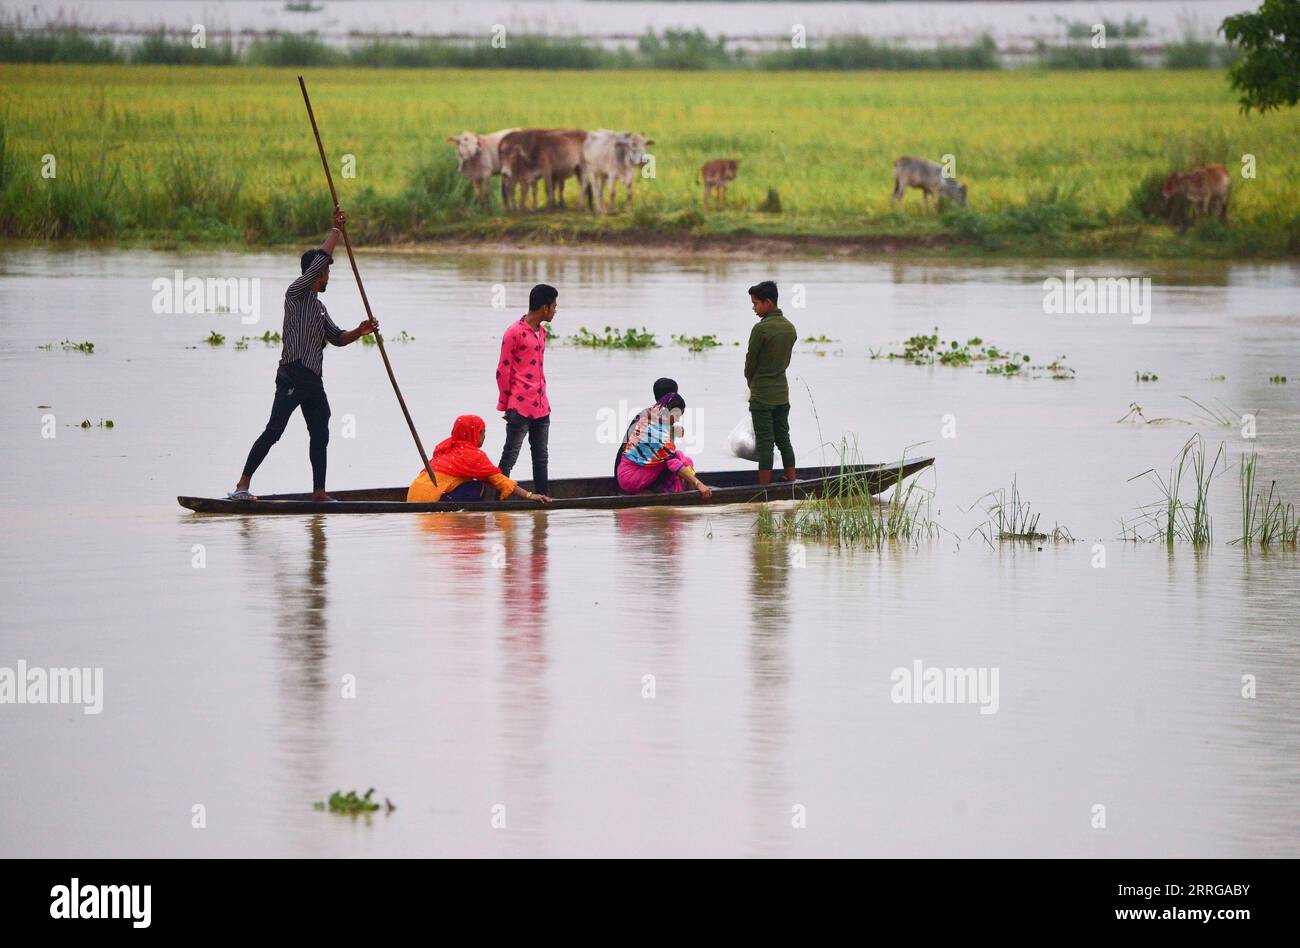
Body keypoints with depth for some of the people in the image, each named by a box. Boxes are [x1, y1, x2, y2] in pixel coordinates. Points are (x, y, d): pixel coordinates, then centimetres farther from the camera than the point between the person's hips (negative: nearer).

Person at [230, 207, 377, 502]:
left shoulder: (318, 306, 25)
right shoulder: (296, 293, -2)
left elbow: (337, 337, 24)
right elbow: (321, 259, -11)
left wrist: (360, 332, 7)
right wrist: (337, 230, -5)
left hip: (313, 380, 9)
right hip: (292, 376, -9)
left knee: (320, 435, 8)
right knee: (274, 431, -14)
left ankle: (319, 492, 13)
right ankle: (242, 485, -15)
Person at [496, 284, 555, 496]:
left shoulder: (541, 331, 15)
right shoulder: (515, 332, -10)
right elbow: (503, 371, -8)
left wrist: (543, 399, 17)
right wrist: (505, 405, -6)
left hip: (540, 406, 8)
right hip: (520, 407, -8)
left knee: (541, 458, 11)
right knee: (509, 457, -6)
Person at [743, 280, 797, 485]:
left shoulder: (761, 328, -17)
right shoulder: (790, 327, 6)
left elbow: (750, 361, -10)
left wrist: (750, 381, 10)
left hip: (762, 394, -7)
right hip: (782, 393, 7)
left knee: (765, 443, -4)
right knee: (783, 439, 14)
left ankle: (764, 486, -2)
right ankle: (792, 481, 15)